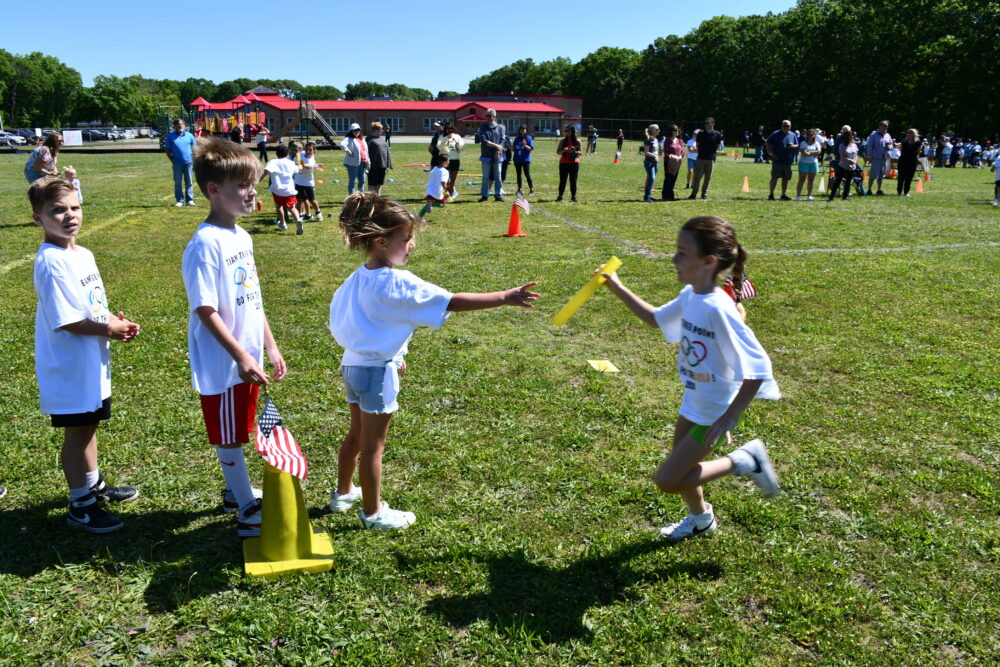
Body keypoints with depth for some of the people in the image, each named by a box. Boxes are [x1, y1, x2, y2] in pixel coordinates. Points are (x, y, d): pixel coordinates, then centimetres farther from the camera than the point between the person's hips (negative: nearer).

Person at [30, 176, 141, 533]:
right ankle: (81, 505, 17)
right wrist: (108, 330, -14)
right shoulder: (51, 262, -21)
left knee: (90, 424, 22)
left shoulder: (84, 255, 7)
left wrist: (115, 320, -1)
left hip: (93, 362, 9)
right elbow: (65, 320, -24)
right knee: (76, 432, 3)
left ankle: (94, 484, 39)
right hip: (69, 366, -8)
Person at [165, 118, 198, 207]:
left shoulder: (190, 135, 8)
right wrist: (172, 160, -2)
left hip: (188, 162, 0)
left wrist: (193, 159, 1)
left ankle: (190, 200, 8)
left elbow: (193, 148, 13)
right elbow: (167, 149, 8)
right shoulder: (171, 136, 6)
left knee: (189, 182, 3)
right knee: (177, 182, 1)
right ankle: (180, 200, 6)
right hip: (177, 163, 0)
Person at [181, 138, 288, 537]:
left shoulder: (242, 236, 7)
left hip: (248, 358, 8)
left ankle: (235, 492, 39)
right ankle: (248, 512, 18)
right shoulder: (206, 244, -20)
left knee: (237, 433, 21)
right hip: (224, 365, -8)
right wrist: (241, 357, -22)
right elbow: (205, 311, -21)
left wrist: (270, 347, 14)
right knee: (228, 438, 7)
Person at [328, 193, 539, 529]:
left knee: (357, 434, 25)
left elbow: (339, 321, 9)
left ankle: (343, 492, 43)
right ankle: (373, 511, 24)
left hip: (353, 363, 8)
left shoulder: (358, 278, 1)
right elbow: (452, 302, -27)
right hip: (377, 371, -8)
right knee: (373, 445, 7)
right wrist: (504, 297, -22)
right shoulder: (397, 284, -24)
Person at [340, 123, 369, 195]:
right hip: (353, 163, -8)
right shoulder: (349, 139, -6)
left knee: (362, 181, 14)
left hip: (362, 163, 8)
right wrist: (348, 151, -25)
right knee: (352, 181, -1)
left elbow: (366, 151, 22)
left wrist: (367, 163, 19)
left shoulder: (362, 140, 19)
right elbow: (342, 144, -26)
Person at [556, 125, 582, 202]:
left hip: (574, 163, -1)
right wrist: (563, 150, -17)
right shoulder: (563, 140, 4)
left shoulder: (577, 141, 2)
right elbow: (558, 151, 3)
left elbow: (580, 152, 5)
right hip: (563, 163, 1)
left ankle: (573, 197, 8)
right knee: (562, 180, 1)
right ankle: (560, 196, 8)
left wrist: (574, 152, -16)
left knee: (573, 181, 0)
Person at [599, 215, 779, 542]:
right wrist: (618, 289, 9)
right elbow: (657, 318, 16)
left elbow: (758, 370, -28)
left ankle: (743, 461, 10)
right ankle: (700, 518, 53)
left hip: (714, 412, -8)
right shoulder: (689, 297, -5)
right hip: (694, 401, 8)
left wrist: (729, 418, -27)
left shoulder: (718, 309, -30)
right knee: (681, 469, 24)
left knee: (666, 480, -3)